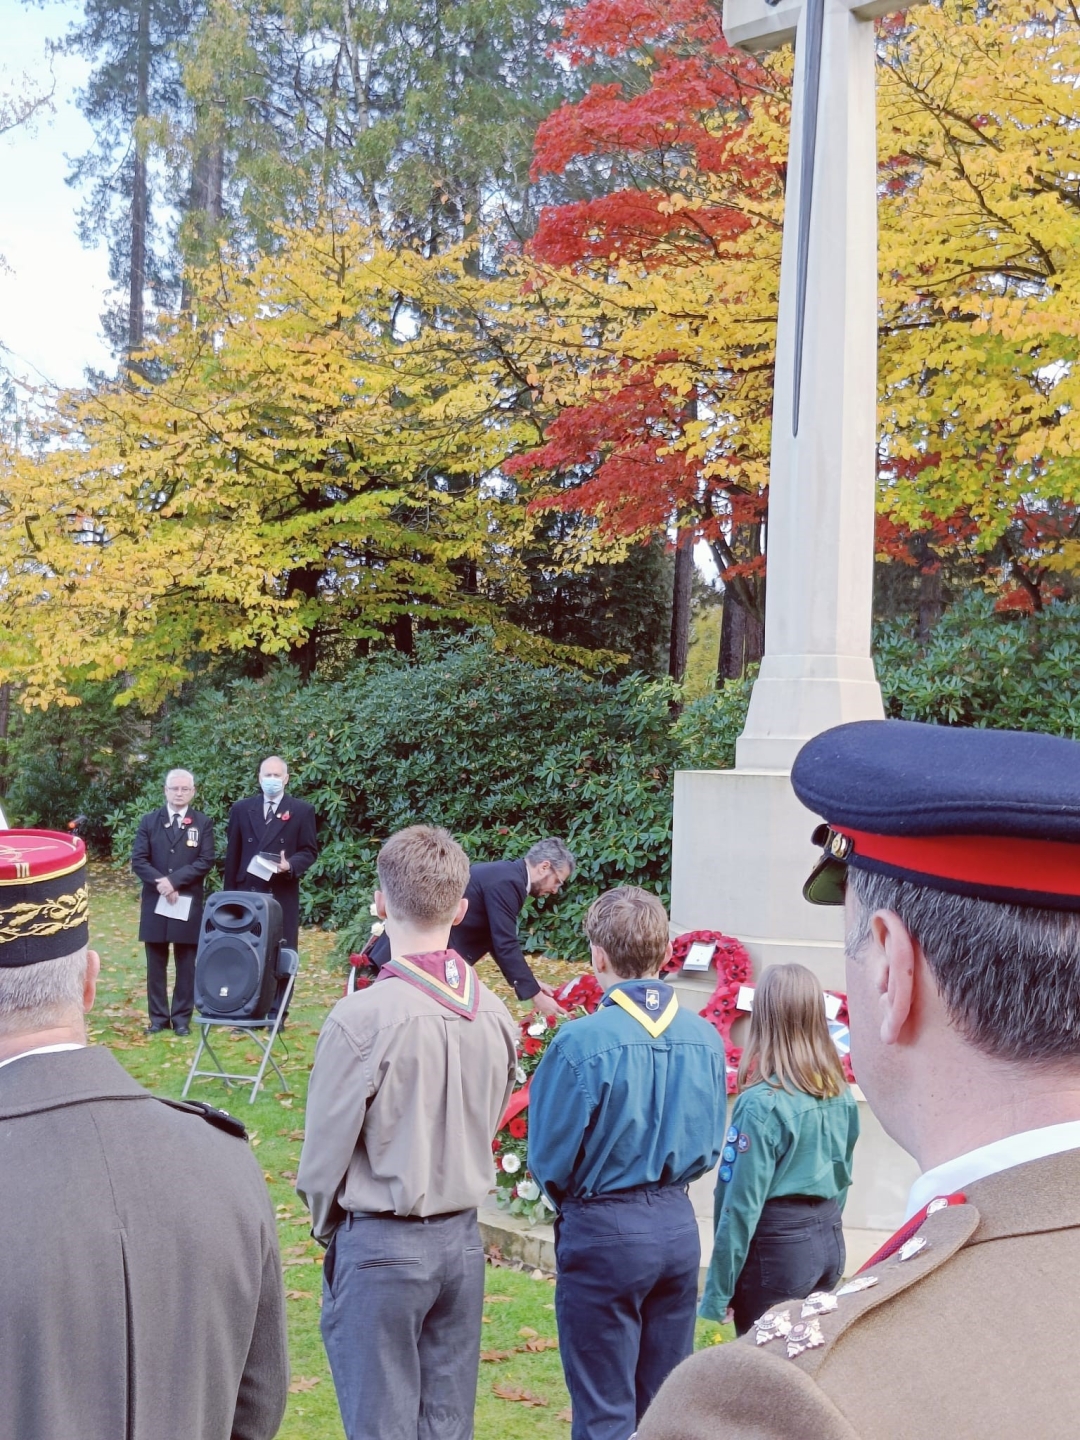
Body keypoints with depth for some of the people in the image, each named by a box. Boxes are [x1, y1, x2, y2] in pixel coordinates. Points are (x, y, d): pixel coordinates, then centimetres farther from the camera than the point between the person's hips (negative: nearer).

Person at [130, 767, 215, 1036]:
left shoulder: (203, 823, 2)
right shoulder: (149, 821, 6)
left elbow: (205, 862, -7)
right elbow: (138, 860, -1)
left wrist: (173, 880, -16)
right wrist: (160, 883, -16)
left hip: (188, 903, -1)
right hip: (154, 902, 1)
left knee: (186, 963, 3)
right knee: (156, 963, 6)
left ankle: (182, 1017, 10)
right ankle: (158, 1016, 13)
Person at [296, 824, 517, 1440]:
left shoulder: (362, 1017, -20)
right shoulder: (495, 1014, -4)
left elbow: (325, 1152, -10)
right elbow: (488, 1130, 7)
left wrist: (326, 1227, 8)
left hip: (381, 1248, -5)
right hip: (463, 1239, 5)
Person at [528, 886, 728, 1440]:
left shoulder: (583, 1041, -19)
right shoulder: (705, 1038, -5)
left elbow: (549, 1158, -9)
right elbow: (709, 1147, 6)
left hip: (604, 1233, -5)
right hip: (678, 1226, 5)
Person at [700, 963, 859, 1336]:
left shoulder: (762, 1103, -19)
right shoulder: (840, 1094, 2)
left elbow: (743, 1205, -17)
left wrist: (717, 1294, -10)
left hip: (777, 1251, -7)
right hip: (829, 1244, 7)